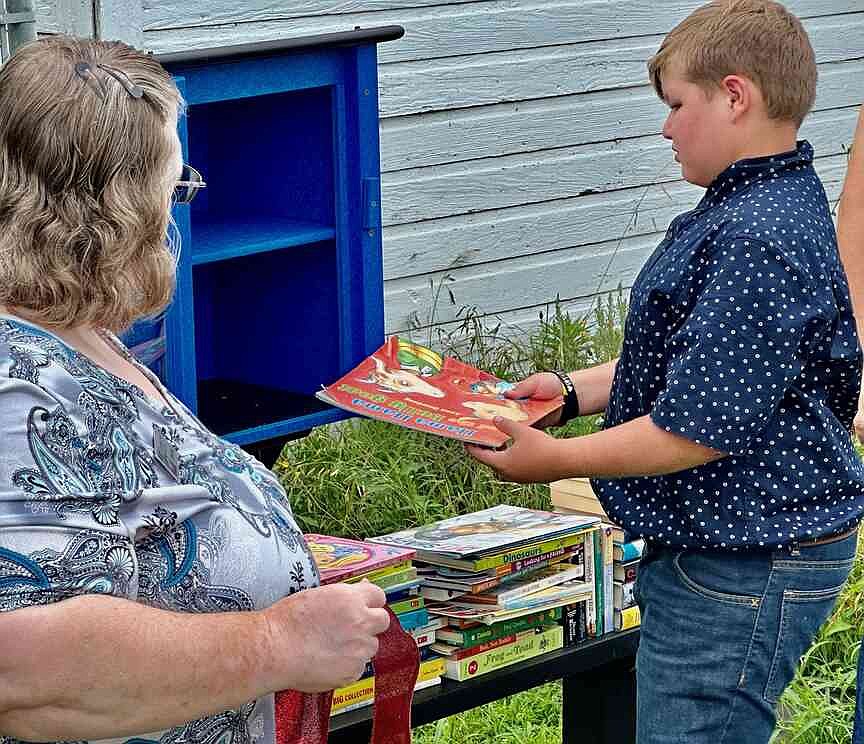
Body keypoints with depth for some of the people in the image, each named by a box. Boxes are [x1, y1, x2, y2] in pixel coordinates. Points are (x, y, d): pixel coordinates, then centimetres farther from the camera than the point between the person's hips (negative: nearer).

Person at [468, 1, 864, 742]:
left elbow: (704, 426, -26)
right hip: (712, 544, 11)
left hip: (747, 565, -11)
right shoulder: (777, 205, 11)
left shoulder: (754, 242, -25)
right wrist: (575, 390, 11)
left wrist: (557, 460, -15)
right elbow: (697, 360, 21)